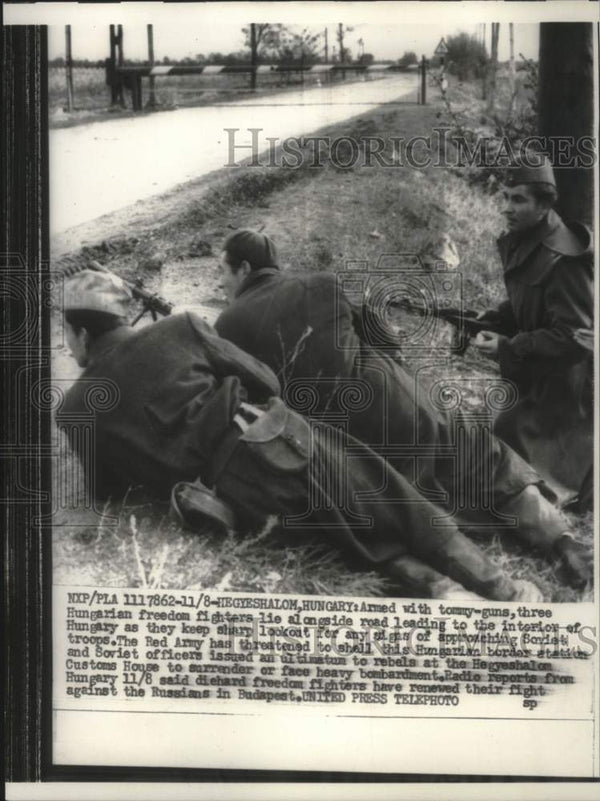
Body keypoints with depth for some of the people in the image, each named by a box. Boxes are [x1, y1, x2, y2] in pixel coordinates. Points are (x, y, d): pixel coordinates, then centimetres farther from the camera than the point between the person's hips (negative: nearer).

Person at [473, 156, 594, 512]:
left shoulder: (562, 260, -28)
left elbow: (573, 337, -29)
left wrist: (508, 348, -27)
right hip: (539, 376, 9)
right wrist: (489, 323, -3)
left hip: (567, 382, -9)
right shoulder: (523, 242, 1)